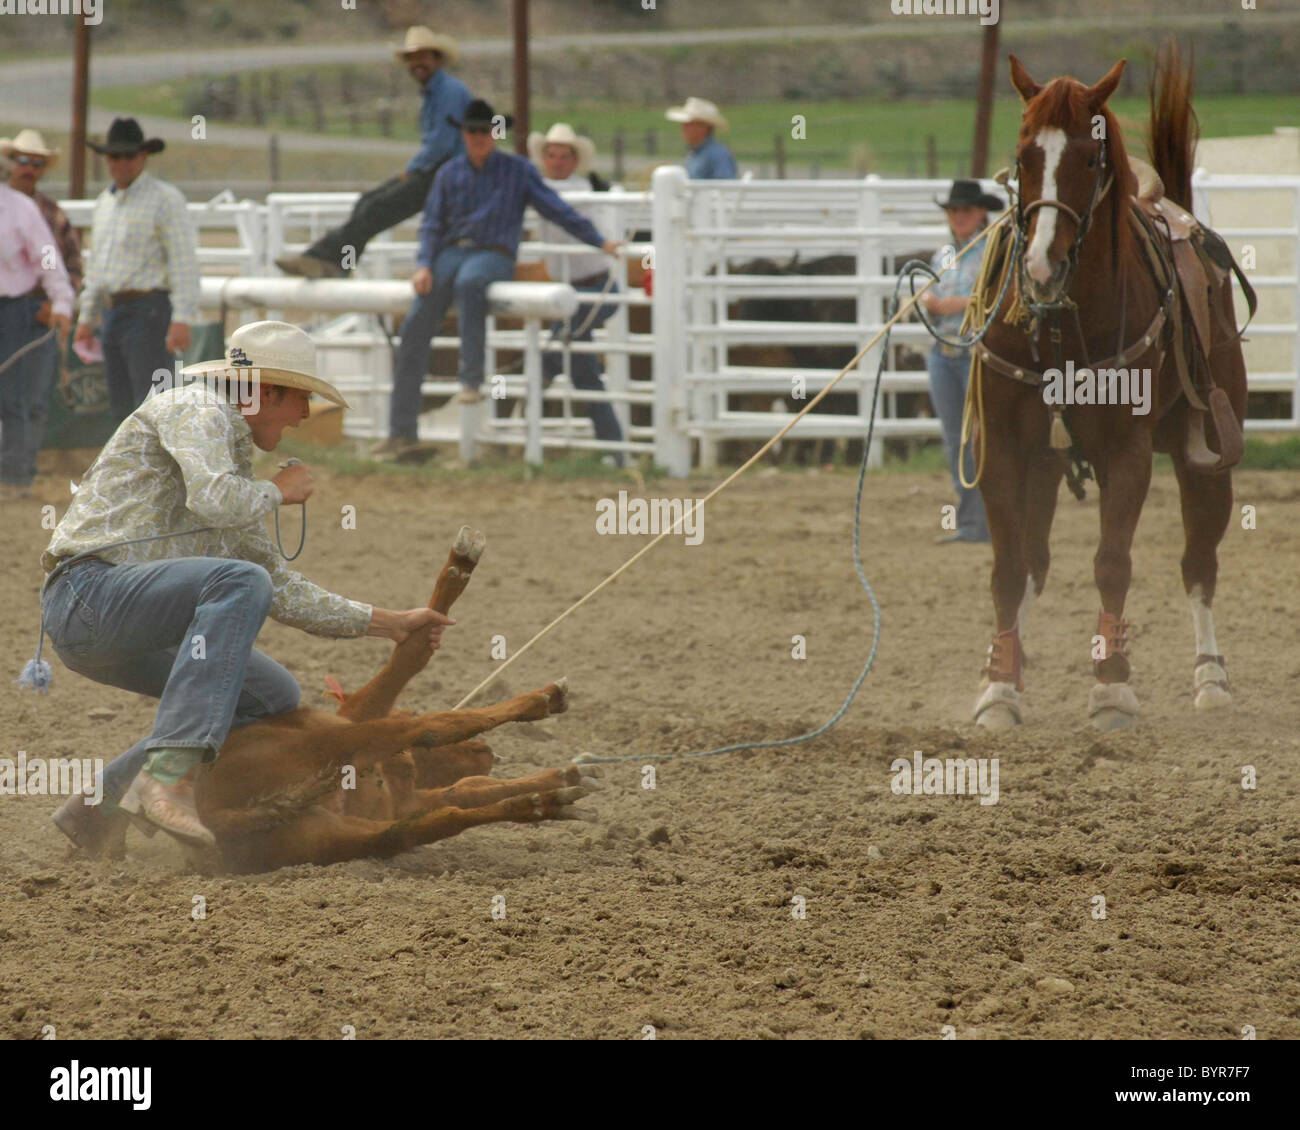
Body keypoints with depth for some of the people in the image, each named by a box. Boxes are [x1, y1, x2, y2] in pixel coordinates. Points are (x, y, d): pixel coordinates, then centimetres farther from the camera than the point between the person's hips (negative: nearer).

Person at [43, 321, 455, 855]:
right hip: (89, 595, -10)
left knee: (273, 695, 11)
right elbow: (214, 500, -25)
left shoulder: (234, 458, 24)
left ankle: (101, 804, 10)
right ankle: (168, 771, -37)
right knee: (240, 583, -28)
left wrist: (388, 623, 25)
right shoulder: (196, 409, -4)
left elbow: (280, 590, 28)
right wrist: (278, 491, -4)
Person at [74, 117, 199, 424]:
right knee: (123, 408, 8)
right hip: (113, 315, 8)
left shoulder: (166, 198, -8)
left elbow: (184, 261, -14)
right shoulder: (106, 201, 16)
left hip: (149, 314, -8)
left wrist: (182, 319, -22)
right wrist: (86, 318, 19)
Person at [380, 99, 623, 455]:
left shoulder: (517, 171, 6)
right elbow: (432, 224, 14)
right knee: (415, 328, -11)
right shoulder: (449, 173, 14)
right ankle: (402, 431, -5)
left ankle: (471, 379, -38)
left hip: (493, 256, -4)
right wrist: (424, 265, -3)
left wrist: (600, 241, 0)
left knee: (468, 283, -40)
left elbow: (556, 210, 6)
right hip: (450, 254, 4)